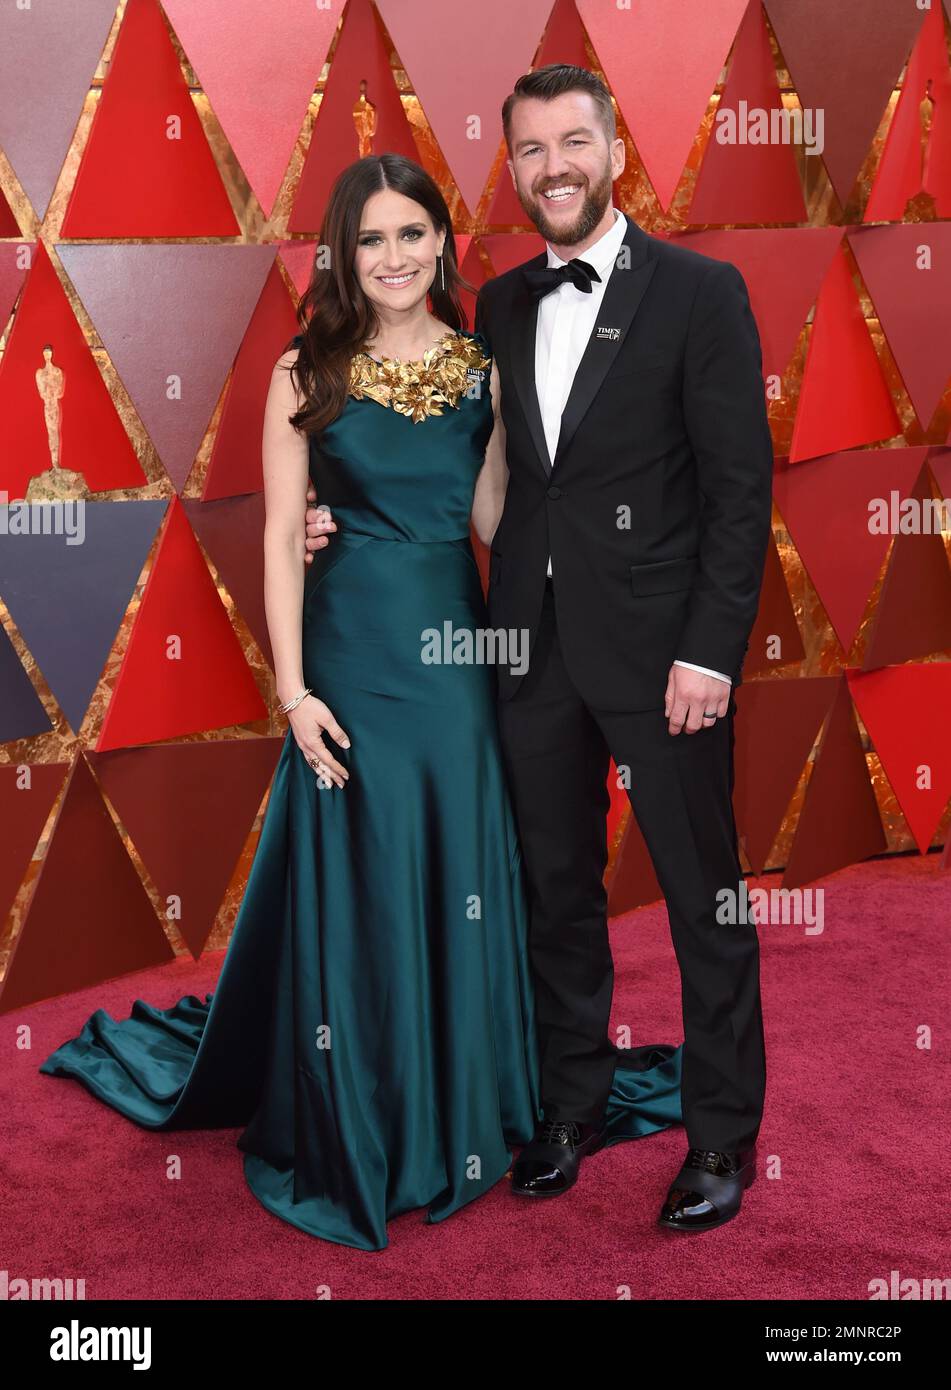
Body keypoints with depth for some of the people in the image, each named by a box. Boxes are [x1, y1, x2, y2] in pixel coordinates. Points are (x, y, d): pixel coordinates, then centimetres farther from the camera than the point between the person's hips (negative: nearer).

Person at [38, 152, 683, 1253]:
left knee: (462, 877, 10)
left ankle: (463, 1113, 31)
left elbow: (491, 520, 1)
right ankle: (354, 1135, 26)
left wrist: (512, 399, -8)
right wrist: (292, 688, -9)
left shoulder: (486, 365, 6)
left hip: (456, 649, 3)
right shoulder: (307, 374, -1)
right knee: (352, 883, 5)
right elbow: (281, 537, -4)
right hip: (352, 649, -2)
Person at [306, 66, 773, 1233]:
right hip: (533, 643, 5)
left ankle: (723, 1132, 24)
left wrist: (710, 650, -14)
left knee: (702, 894, 6)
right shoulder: (500, 305, 10)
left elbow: (740, 485, -9)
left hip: (659, 645, -5)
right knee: (557, 887, 15)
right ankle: (573, 1102, 33)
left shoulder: (699, 292, -6)